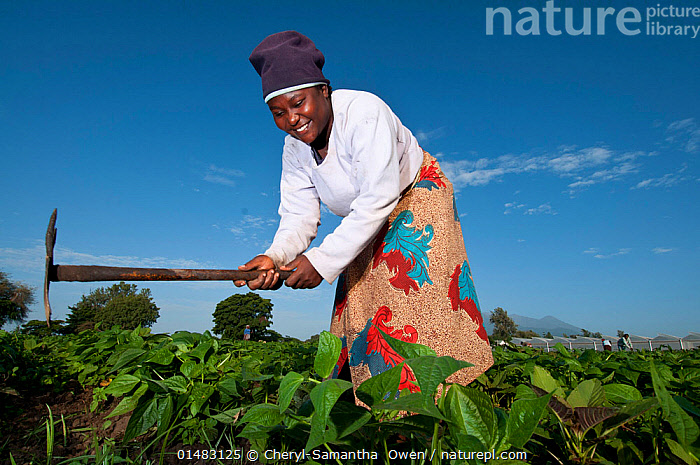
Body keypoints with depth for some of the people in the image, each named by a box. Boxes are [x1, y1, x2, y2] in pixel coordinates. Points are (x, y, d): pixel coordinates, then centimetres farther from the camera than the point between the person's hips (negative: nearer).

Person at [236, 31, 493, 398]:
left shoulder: (364, 111, -28)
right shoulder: (294, 149, -6)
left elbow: (379, 197, -35)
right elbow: (299, 217, -9)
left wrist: (323, 260, -36)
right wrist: (276, 257, -31)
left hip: (417, 198, -6)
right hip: (368, 223, 6)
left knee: (413, 292, -22)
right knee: (356, 307, 1)